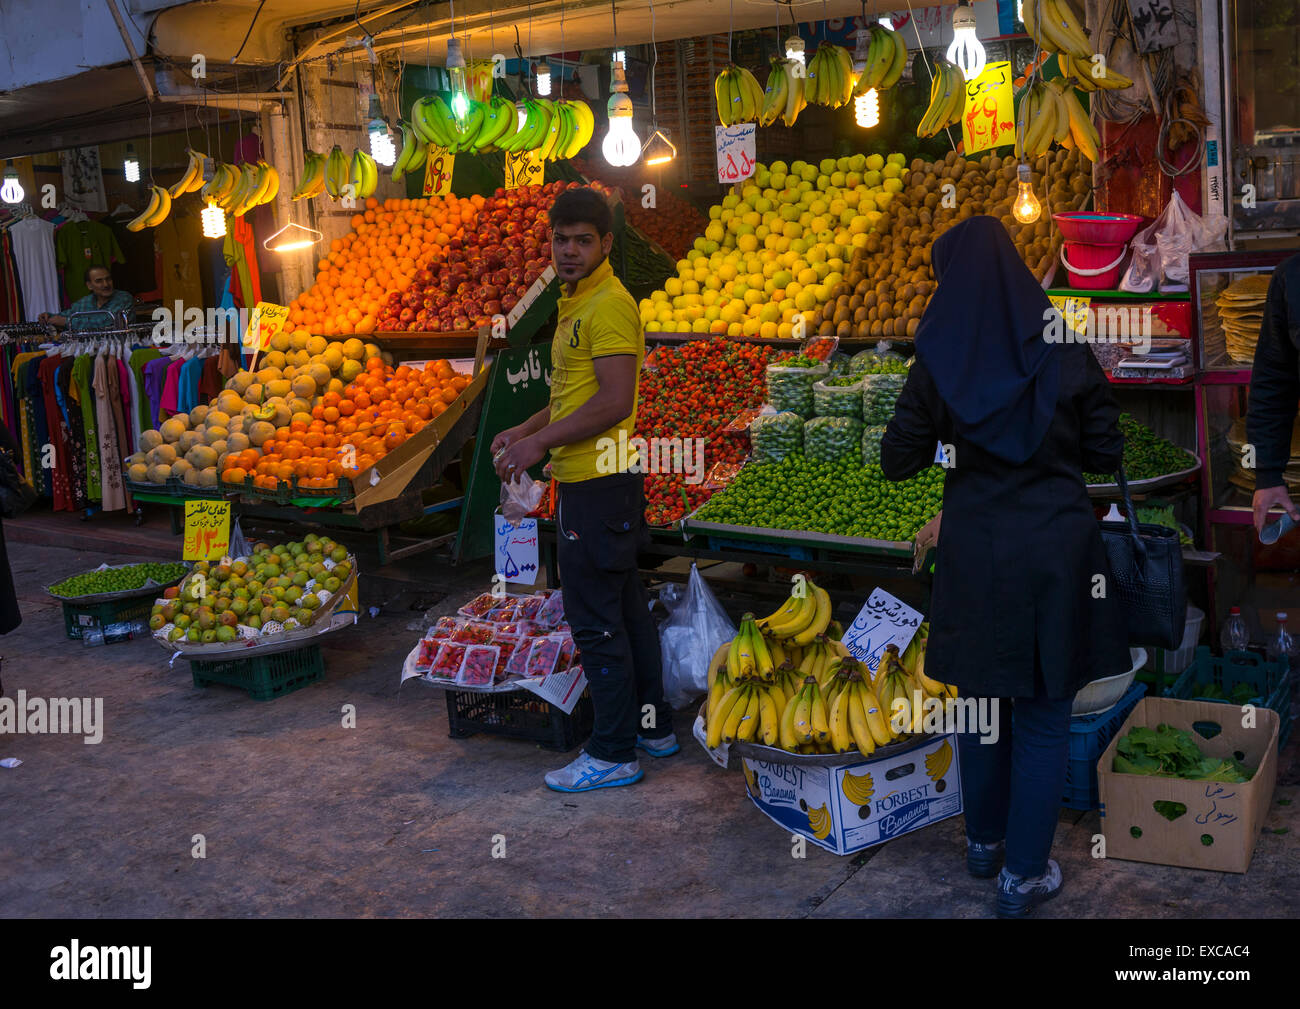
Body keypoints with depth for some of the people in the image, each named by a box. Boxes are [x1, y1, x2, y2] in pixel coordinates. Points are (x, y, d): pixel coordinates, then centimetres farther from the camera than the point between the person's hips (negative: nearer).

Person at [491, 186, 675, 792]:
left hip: (597, 485, -11)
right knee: (626, 609, 17)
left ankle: (613, 754, 6)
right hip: (596, 482, 11)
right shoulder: (576, 303, 17)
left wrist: (540, 442, -19)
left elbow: (614, 402, -24)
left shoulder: (609, 305, -16)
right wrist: (525, 431, 14)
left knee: (595, 621, -4)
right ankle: (653, 726, 29)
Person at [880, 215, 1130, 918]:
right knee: (1042, 715, 8)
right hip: (1056, 550, -1)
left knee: (980, 700, 19)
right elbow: (1106, 453, -1)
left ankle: (984, 842, 34)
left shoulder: (936, 364, -8)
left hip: (975, 556, 1)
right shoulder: (1067, 352, -8)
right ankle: (1024, 874, 14)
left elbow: (896, 462, -2)